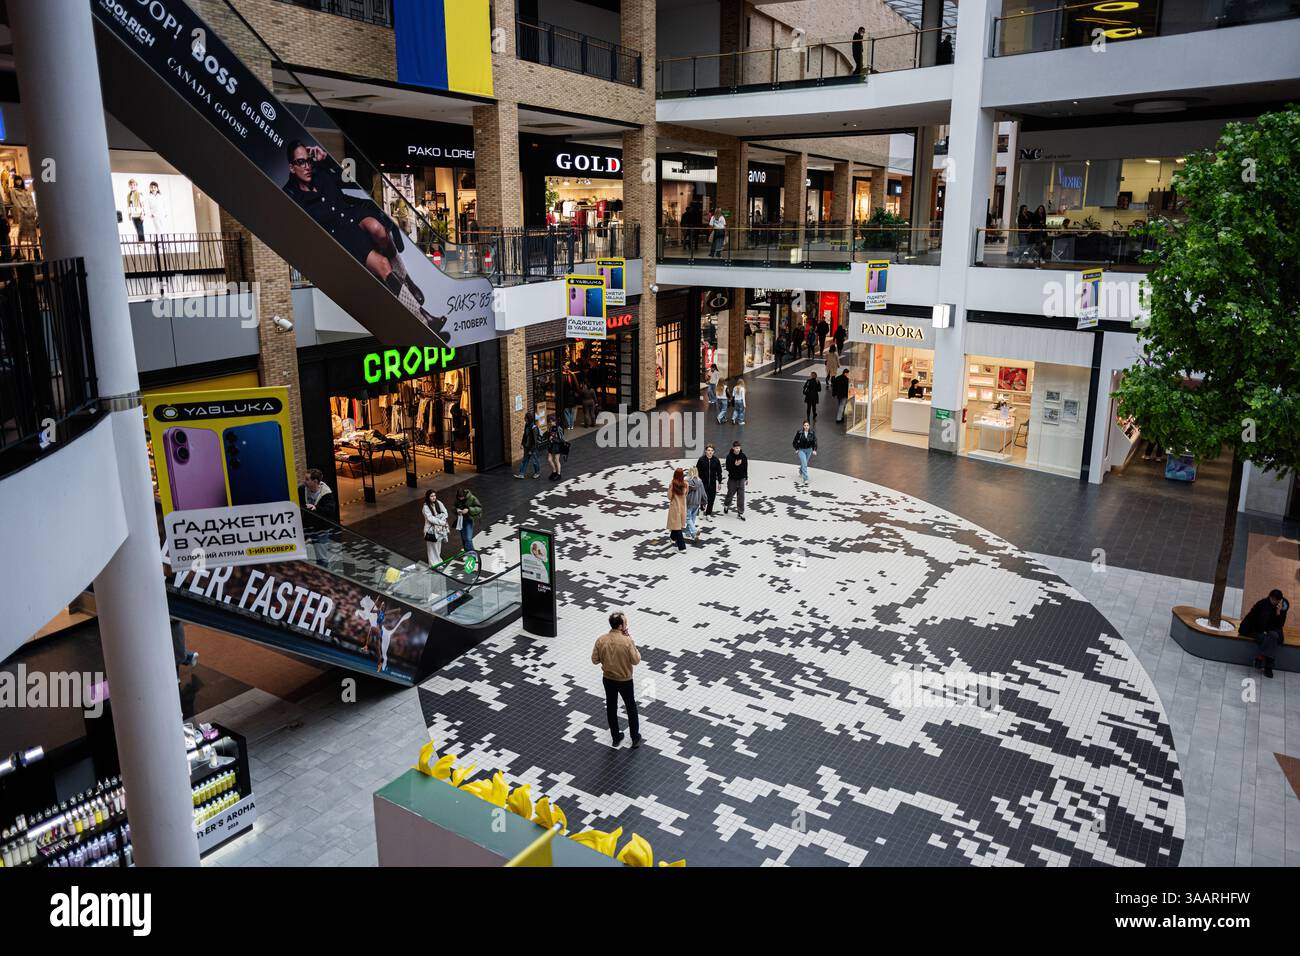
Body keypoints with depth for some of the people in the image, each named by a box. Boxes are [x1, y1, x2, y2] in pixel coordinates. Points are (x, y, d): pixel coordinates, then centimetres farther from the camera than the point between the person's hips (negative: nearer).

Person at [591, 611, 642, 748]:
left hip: (608, 679, 3)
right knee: (631, 707, 17)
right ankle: (635, 738, 28)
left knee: (611, 708, 20)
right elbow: (636, 660, -15)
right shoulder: (627, 641, -25)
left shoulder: (601, 640, -14)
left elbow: (595, 660, -5)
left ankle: (616, 737, 33)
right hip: (625, 680, -3)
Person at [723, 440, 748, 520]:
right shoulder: (729, 456, -12)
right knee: (730, 493, 13)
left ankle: (740, 513, 4)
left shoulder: (743, 456, -3)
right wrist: (735, 465, -29)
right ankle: (726, 505, 43)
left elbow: (746, 467, 7)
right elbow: (728, 468, -13)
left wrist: (746, 478, 10)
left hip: (741, 479, 2)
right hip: (732, 479, -2)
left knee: (741, 496, -1)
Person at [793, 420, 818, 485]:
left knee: (804, 463, 22)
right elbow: (795, 441, -4)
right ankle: (805, 479, -10)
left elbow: (814, 441, -12)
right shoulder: (799, 432, -16)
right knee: (804, 464, -13)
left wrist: (814, 450, -24)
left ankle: (801, 472, 53)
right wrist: (796, 449, -6)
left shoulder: (812, 433, -12)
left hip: (809, 450, 3)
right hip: (801, 450, -3)